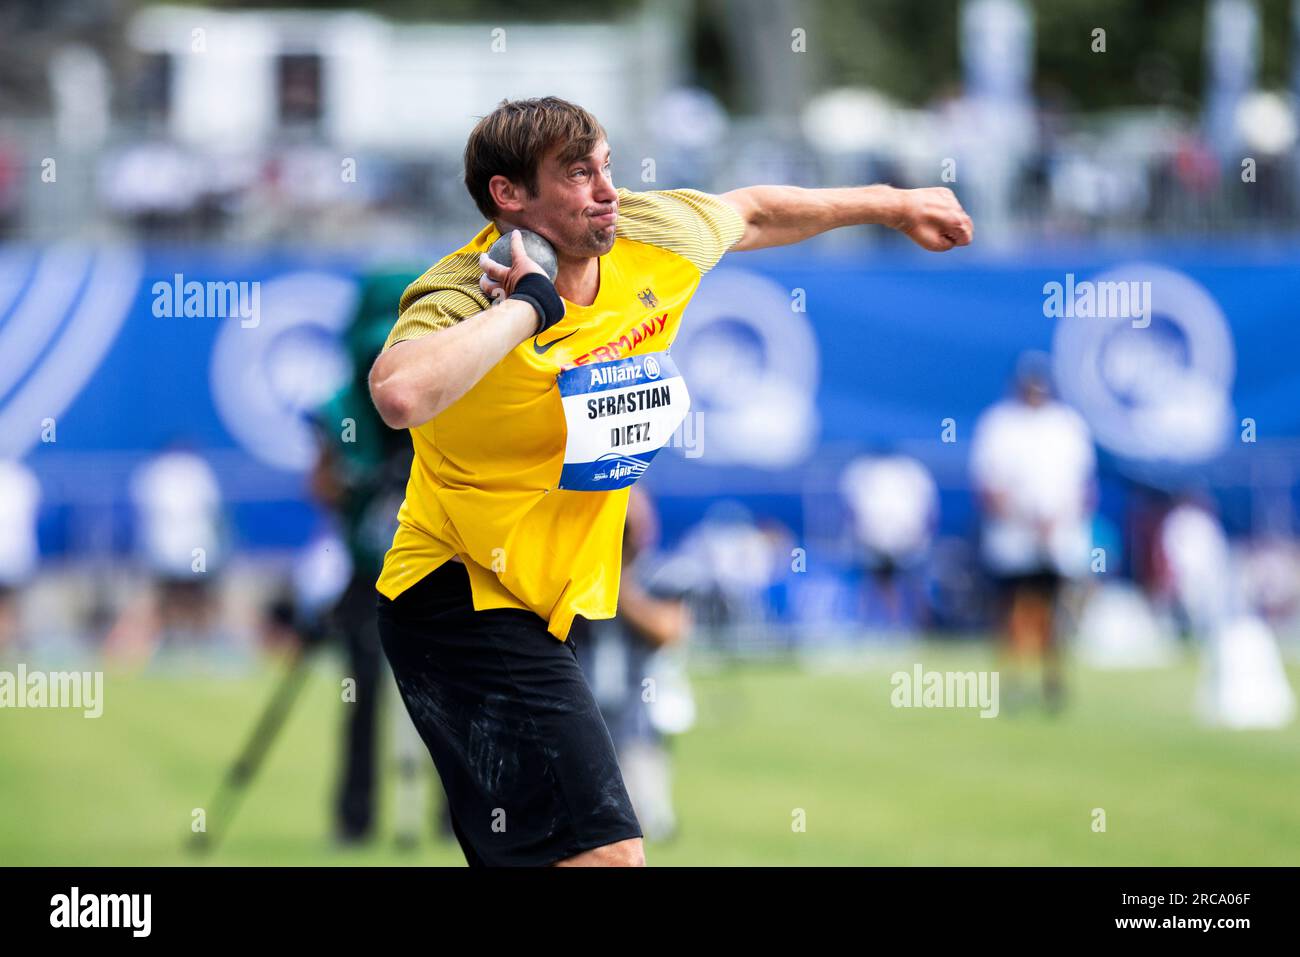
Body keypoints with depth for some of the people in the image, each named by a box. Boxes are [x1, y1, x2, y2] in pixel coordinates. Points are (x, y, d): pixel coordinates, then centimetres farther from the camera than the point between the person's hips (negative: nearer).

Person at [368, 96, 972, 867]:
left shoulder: (657, 238, -2)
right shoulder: (462, 298, -24)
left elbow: (755, 213, 22)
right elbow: (400, 395, -48)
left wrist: (893, 205, 34)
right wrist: (528, 304, -36)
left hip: (540, 610, 9)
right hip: (463, 601, -9)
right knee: (606, 849, -21)